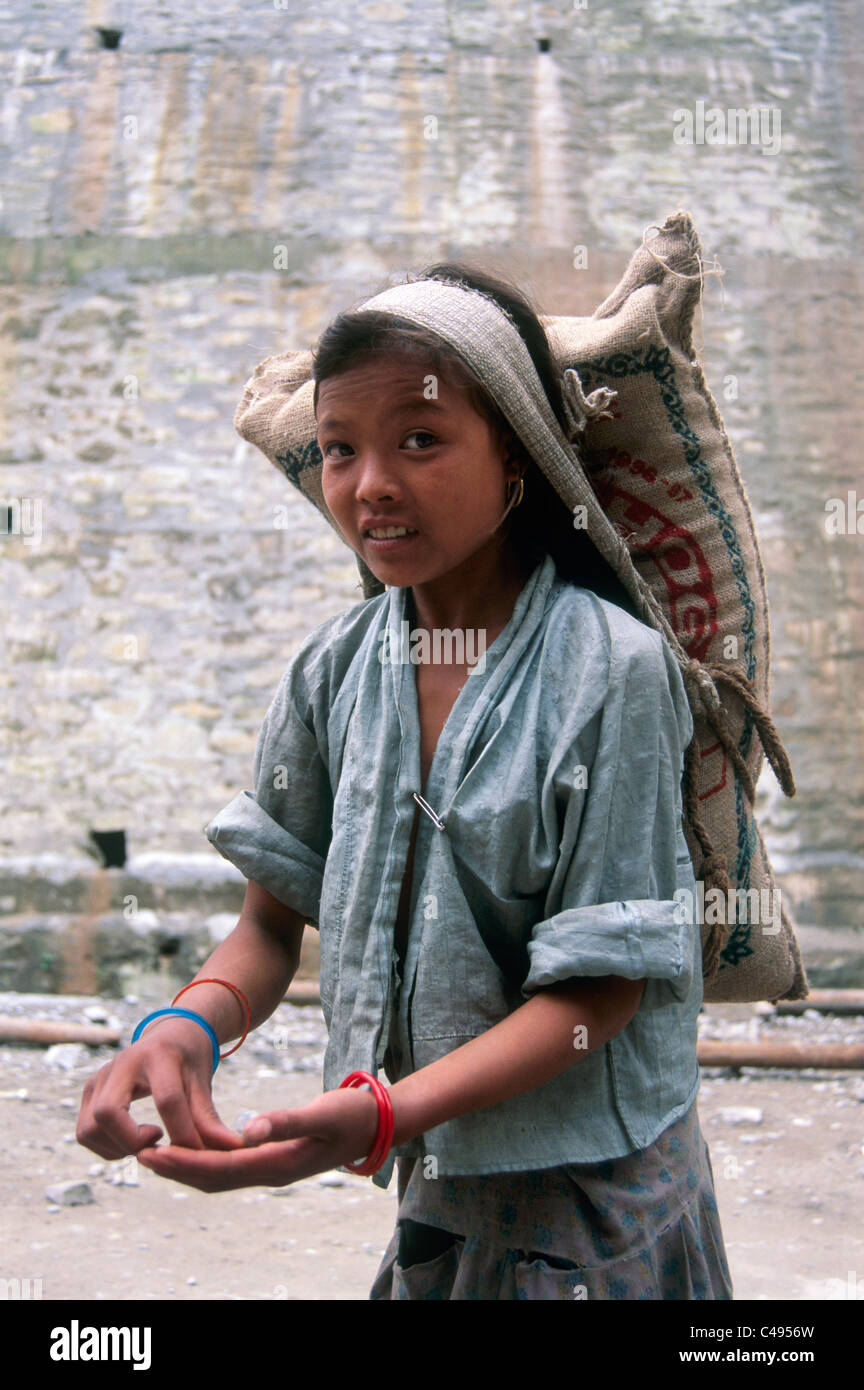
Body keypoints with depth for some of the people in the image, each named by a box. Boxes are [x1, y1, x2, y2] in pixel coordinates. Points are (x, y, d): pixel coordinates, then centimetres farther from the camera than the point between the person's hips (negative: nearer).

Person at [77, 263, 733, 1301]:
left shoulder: (611, 669, -18)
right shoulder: (335, 669, -3)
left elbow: (599, 989, -18)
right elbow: (275, 916, 1)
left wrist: (385, 1115, -30)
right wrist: (191, 1022, -21)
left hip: (593, 1209, -4)